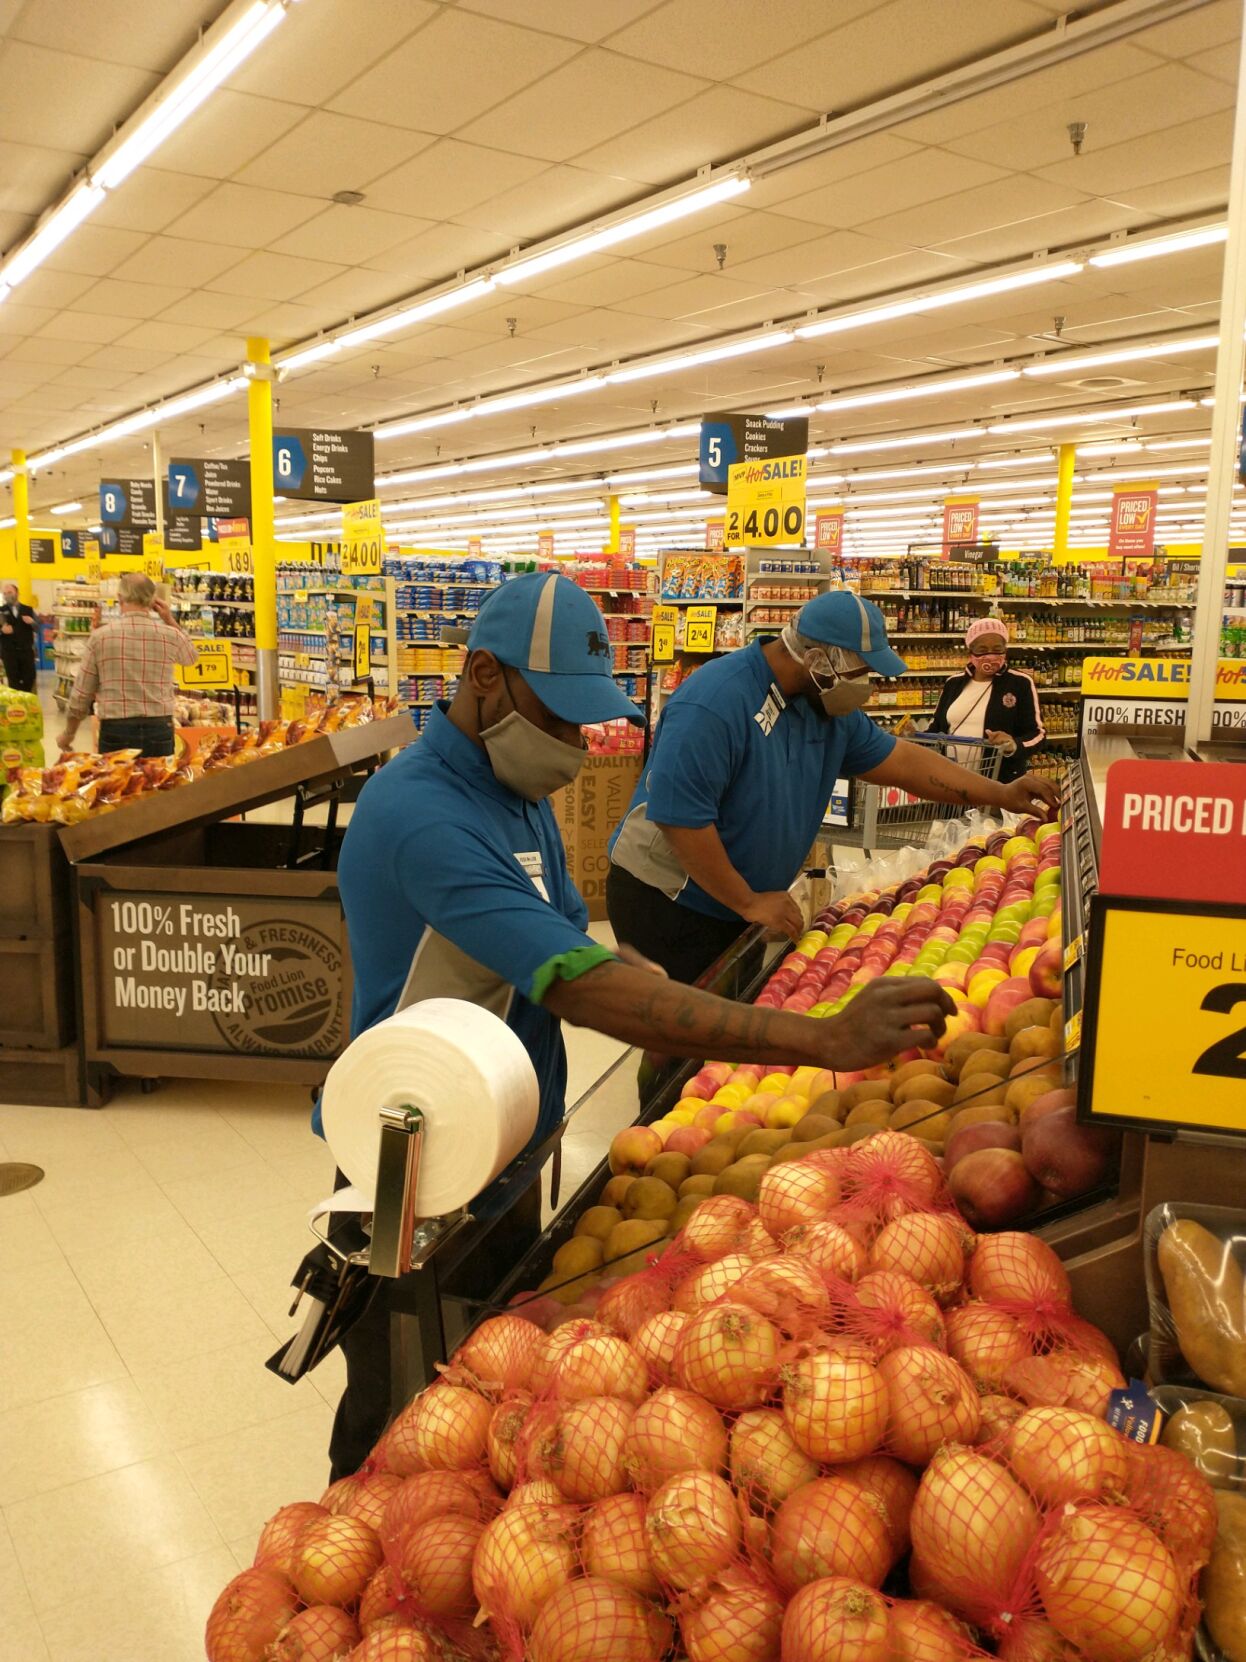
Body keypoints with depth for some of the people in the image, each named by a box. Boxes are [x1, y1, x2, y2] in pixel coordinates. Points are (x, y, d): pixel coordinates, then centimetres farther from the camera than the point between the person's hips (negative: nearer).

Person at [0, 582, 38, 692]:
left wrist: (32, 622, -18)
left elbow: (38, 628, 3)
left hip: (26, 650, 1)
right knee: (13, 679, 6)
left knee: (30, 677, 2)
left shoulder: (28, 610, 7)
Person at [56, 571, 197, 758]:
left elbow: (81, 694, 3)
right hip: (159, 730, 1)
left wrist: (68, 733, 17)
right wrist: (170, 620, 17)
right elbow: (190, 656, 24)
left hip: (116, 730, -1)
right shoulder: (169, 635, -1)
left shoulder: (100, 637, -3)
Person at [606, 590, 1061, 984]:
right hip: (669, 909, -8)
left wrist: (1002, 796, 7)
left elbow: (901, 759, 10)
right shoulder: (714, 703, -26)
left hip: (739, 909, 8)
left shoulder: (829, 709, 2)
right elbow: (679, 816, -29)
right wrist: (748, 902, -22)